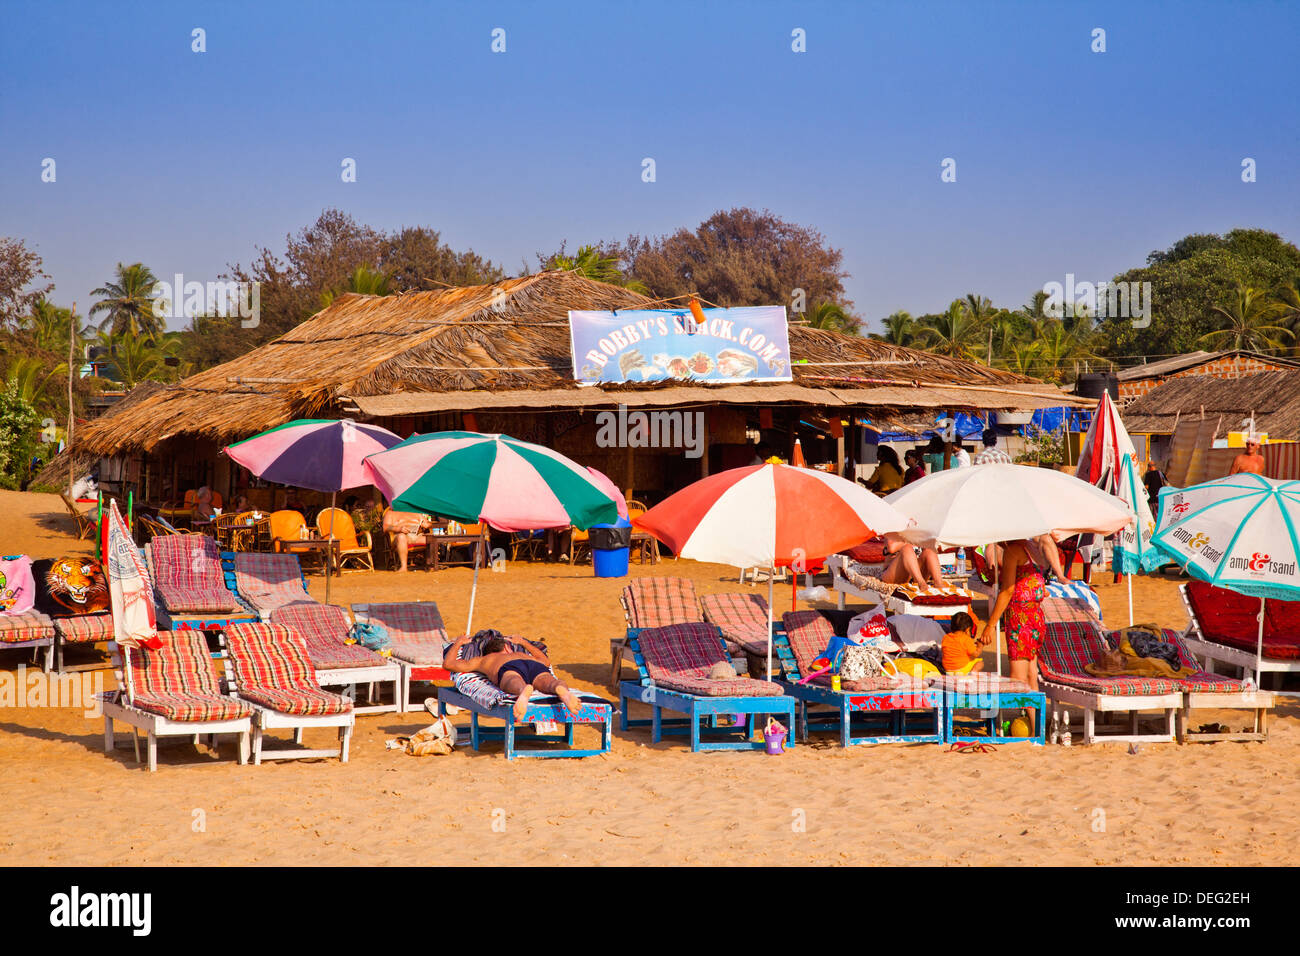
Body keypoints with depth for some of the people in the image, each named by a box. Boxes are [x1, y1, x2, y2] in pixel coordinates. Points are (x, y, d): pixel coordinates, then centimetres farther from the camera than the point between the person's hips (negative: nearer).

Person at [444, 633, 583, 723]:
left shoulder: (484, 659, 40)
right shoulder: (521, 654, 47)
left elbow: (448, 663, 45)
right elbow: (546, 661, 68)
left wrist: (458, 643, 62)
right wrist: (523, 642, 77)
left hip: (509, 669, -2)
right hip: (538, 668, 2)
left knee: (514, 684, -36)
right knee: (548, 683, -30)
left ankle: (524, 691, -73)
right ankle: (561, 690, -67)